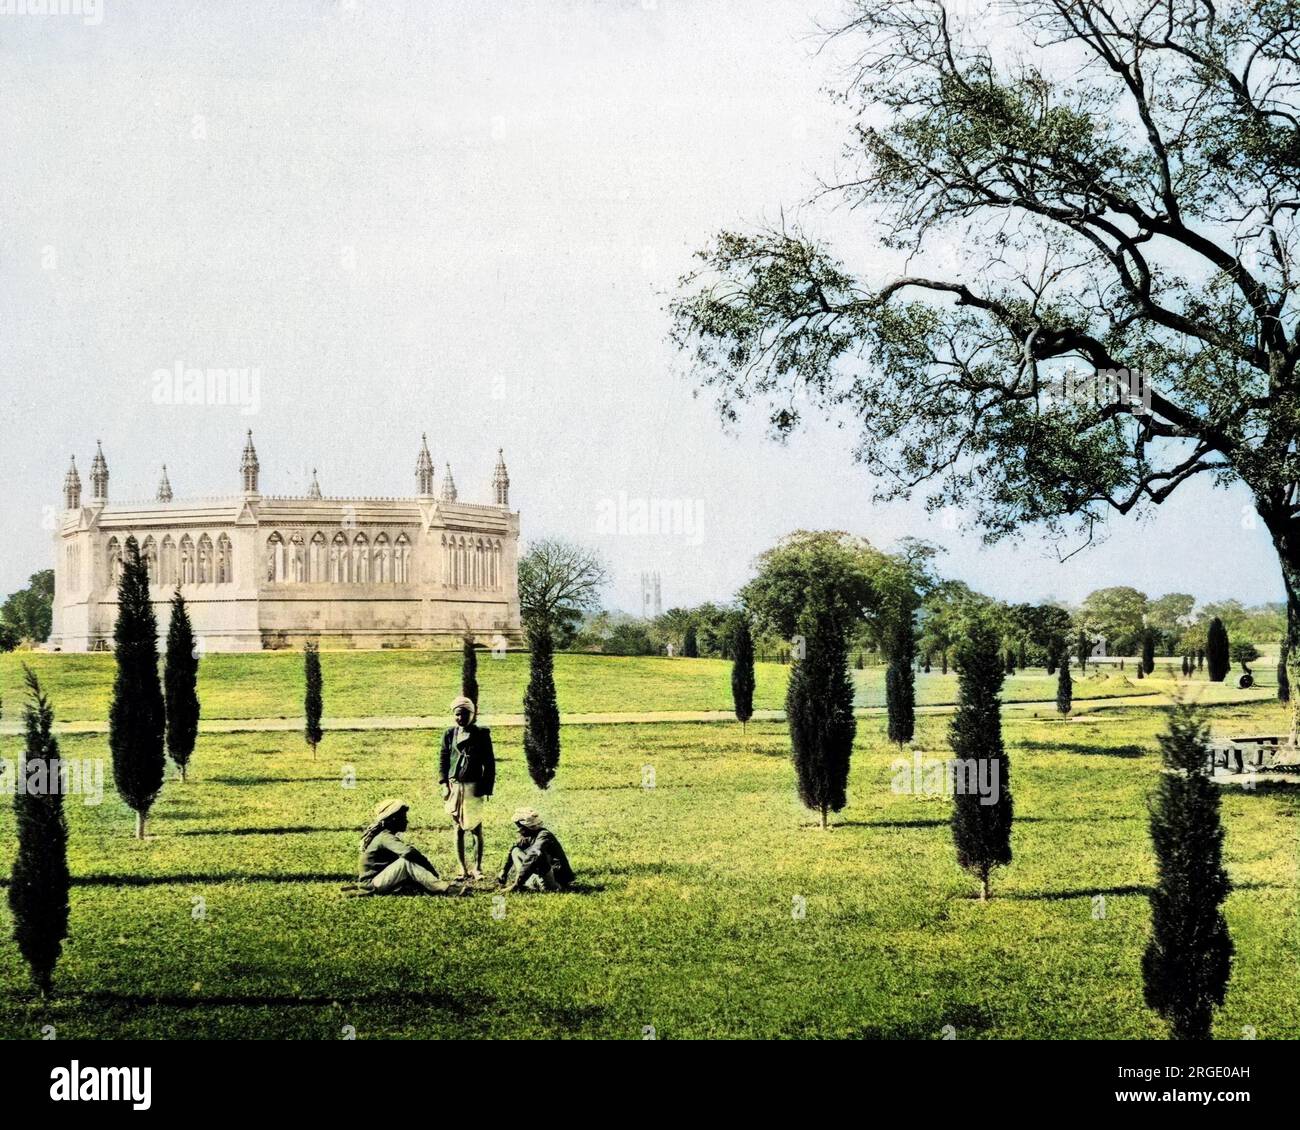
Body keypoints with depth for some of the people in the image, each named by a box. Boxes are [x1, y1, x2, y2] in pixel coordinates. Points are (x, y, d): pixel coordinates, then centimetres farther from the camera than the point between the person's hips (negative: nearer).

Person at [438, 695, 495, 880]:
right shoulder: (449, 735, 5)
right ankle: (463, 869, 10)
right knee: (459, 829, 5)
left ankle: (478, 868, 8)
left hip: (474, 786, -2)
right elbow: (442, 760, 9)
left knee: (476, 828, 1)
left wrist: (487, 787, -2)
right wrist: (444, 784, 0)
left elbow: (489, 762, 1)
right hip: (455, 785, 2)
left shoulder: (481, 734, -2)